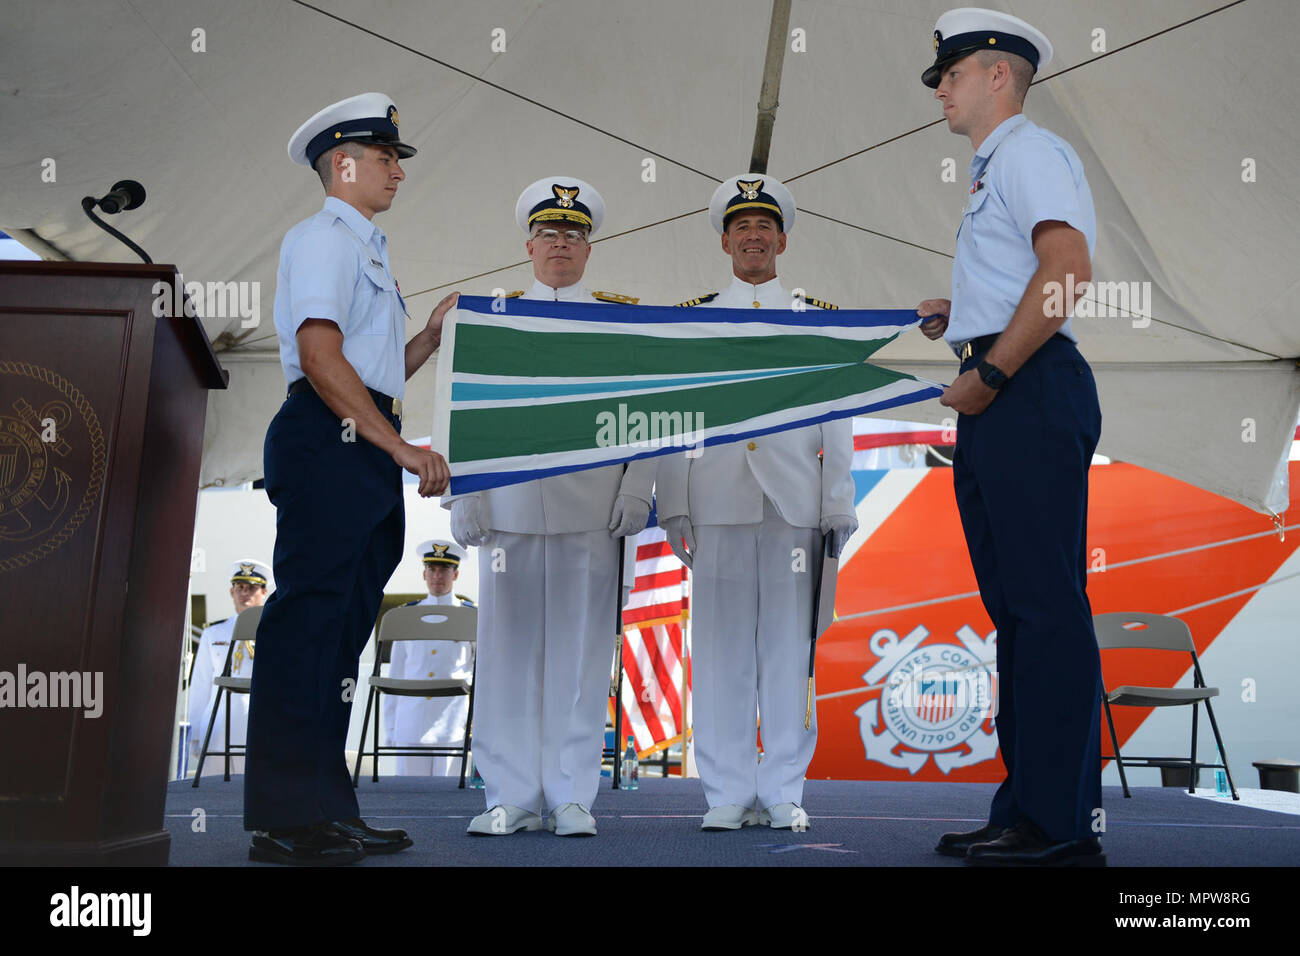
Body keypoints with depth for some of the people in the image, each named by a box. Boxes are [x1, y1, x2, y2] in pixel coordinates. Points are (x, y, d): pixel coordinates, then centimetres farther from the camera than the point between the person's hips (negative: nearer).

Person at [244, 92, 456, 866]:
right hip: (327, 443, -10)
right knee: (309, 616, -10)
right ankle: (286, 818, -5)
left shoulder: (369, 249, 27)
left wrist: (435, 334, 14)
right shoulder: (323, 238, -2)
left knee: (344, 626, 9)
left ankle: (327, 810, 16)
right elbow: (321, 359, -15)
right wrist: (400, 445, -18)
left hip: (367, 450, 10)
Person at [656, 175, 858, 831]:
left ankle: (783, 791, 12)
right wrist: (672, 506, 1)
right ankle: (727, 794, 10)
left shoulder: (819, 320, 15)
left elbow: (838, 423, 11)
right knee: (721, 648, 0)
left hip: (795, 506, 0)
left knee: (790, 647, 1)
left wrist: (839, 508, 4)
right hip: (718, 506, 0)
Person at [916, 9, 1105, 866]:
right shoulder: (995, 168, 28)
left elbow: (1068, 267, -18)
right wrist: (956, 314, 16)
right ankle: (1025, 810, 16)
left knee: (1047, 603, -9)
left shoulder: (1030, 151, -2)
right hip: (1000, 400, 10)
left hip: (1030, 391, -10)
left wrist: (988, 372, -18)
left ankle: (1060, 824, -3)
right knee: (1016, 603, 9)